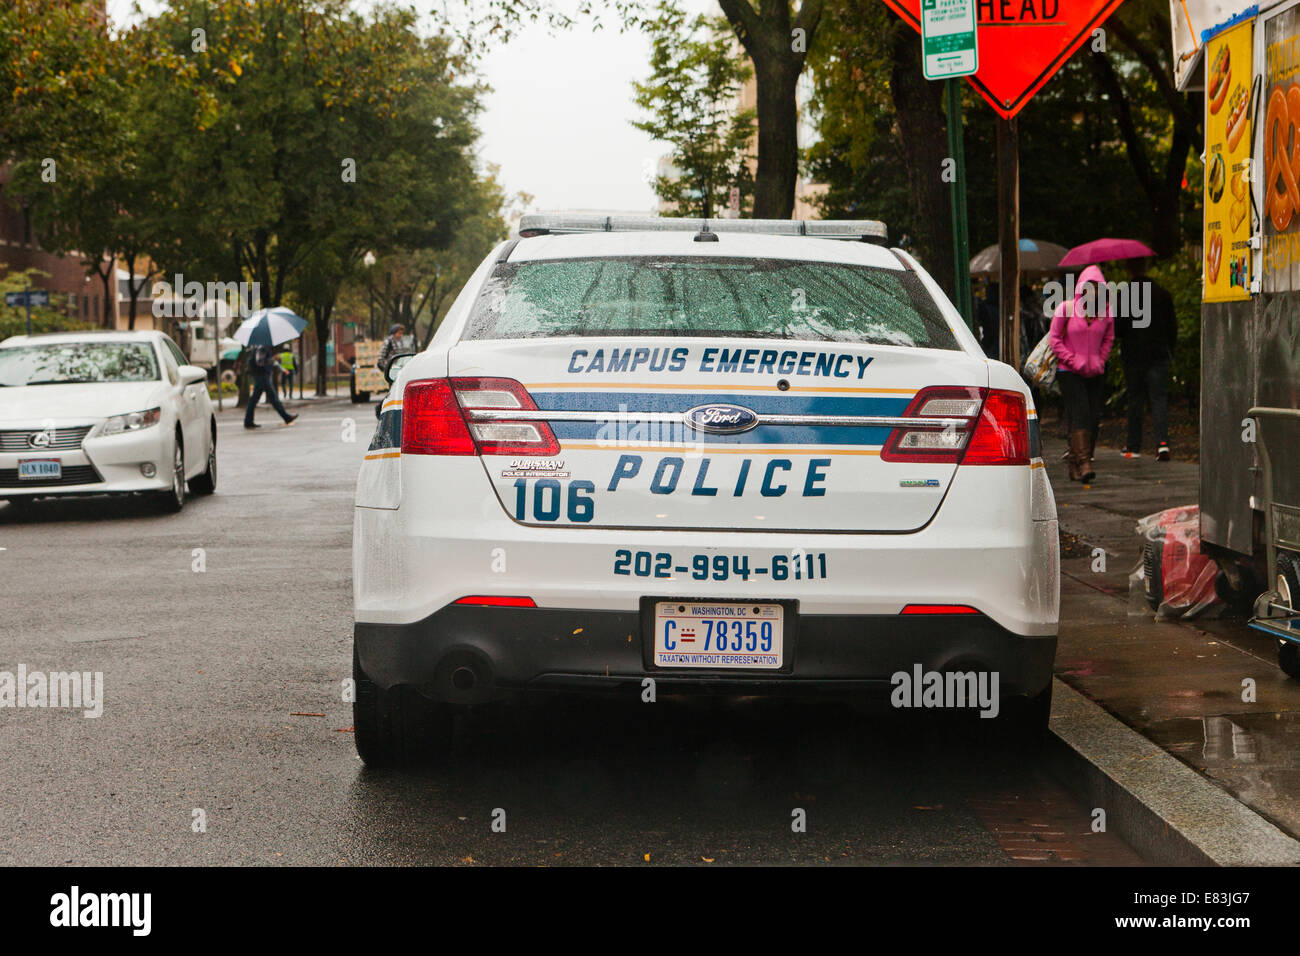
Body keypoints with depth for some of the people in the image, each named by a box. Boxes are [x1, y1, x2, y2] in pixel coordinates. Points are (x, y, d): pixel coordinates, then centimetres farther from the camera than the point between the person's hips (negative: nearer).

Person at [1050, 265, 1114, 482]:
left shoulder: (1106, 312, 4)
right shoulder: (1065, 309, -5)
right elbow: (1055, 339, -2)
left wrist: (1100, 362, 3)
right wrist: (1074, 362, -9)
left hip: (1094, 373, 4)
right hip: (1069, 372, -4)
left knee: (1094, 417, 0)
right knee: (1080, 413, -17)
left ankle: (1075, 465, 9)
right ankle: (1083, 463, -24)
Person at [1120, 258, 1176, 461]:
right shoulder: (1163, 294, 2)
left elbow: (1118, 328, -5)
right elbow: (1172, 326, 6)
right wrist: (1170, 351, 17)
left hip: (1133, 355, -1)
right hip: (1159, 354, 1)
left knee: (1135, 399, 9)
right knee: (1159, 398, 0)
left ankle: (1133, 446, 14)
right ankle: (1162, 442, -18)